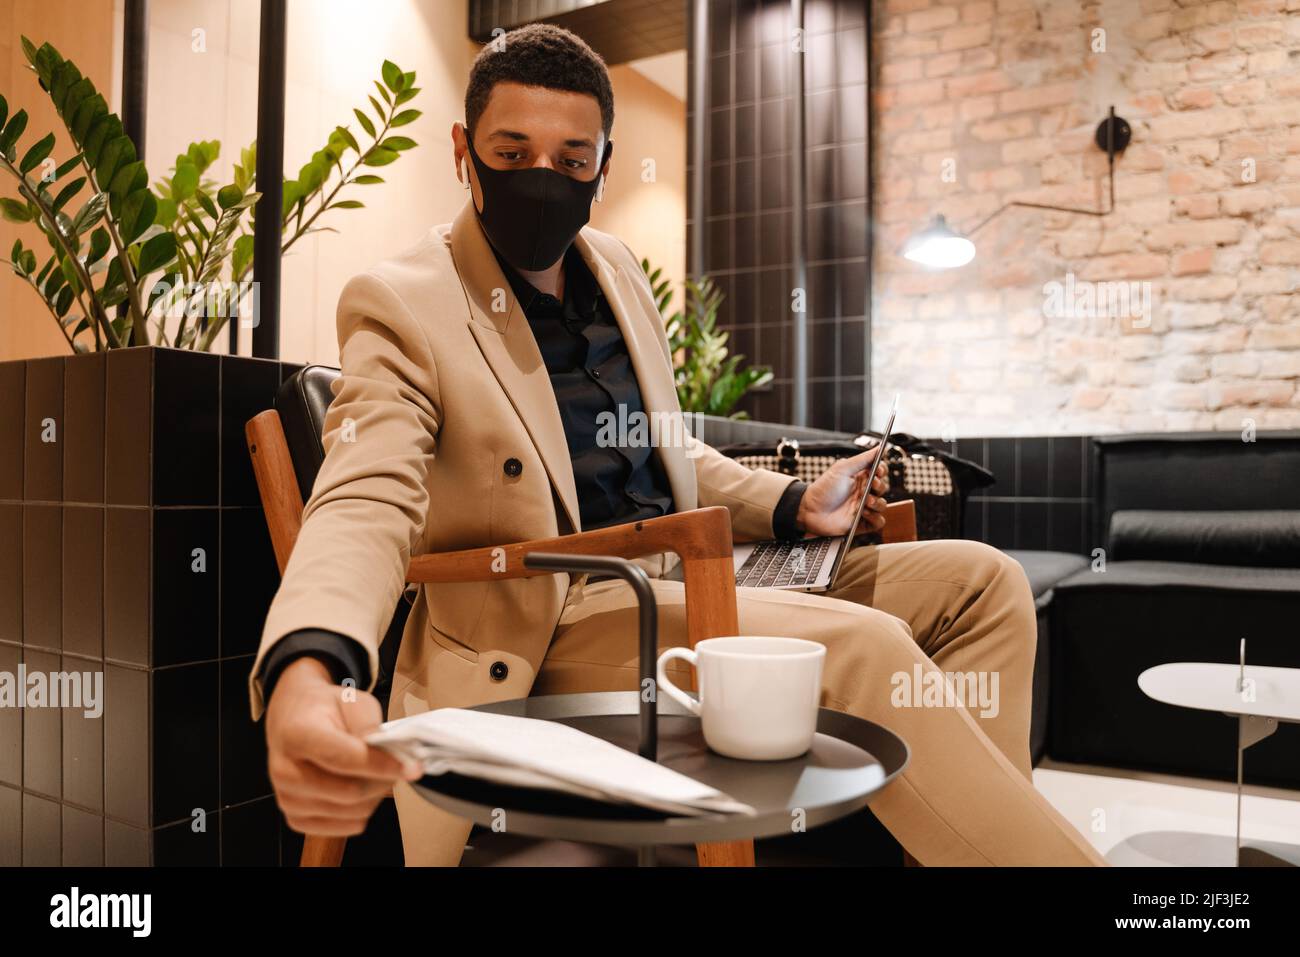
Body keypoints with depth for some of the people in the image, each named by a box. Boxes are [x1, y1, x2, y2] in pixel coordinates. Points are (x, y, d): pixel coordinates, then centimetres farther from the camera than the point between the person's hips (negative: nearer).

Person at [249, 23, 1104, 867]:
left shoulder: (614, 265, 12)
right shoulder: (400, 305, -8)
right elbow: (365, 506, -22)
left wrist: (792, 505, 8)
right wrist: (309, 671, -43)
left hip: (687, 583, 8)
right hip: (553, 630, -7)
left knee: (981, 580, 0)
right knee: (864, 649, -28)